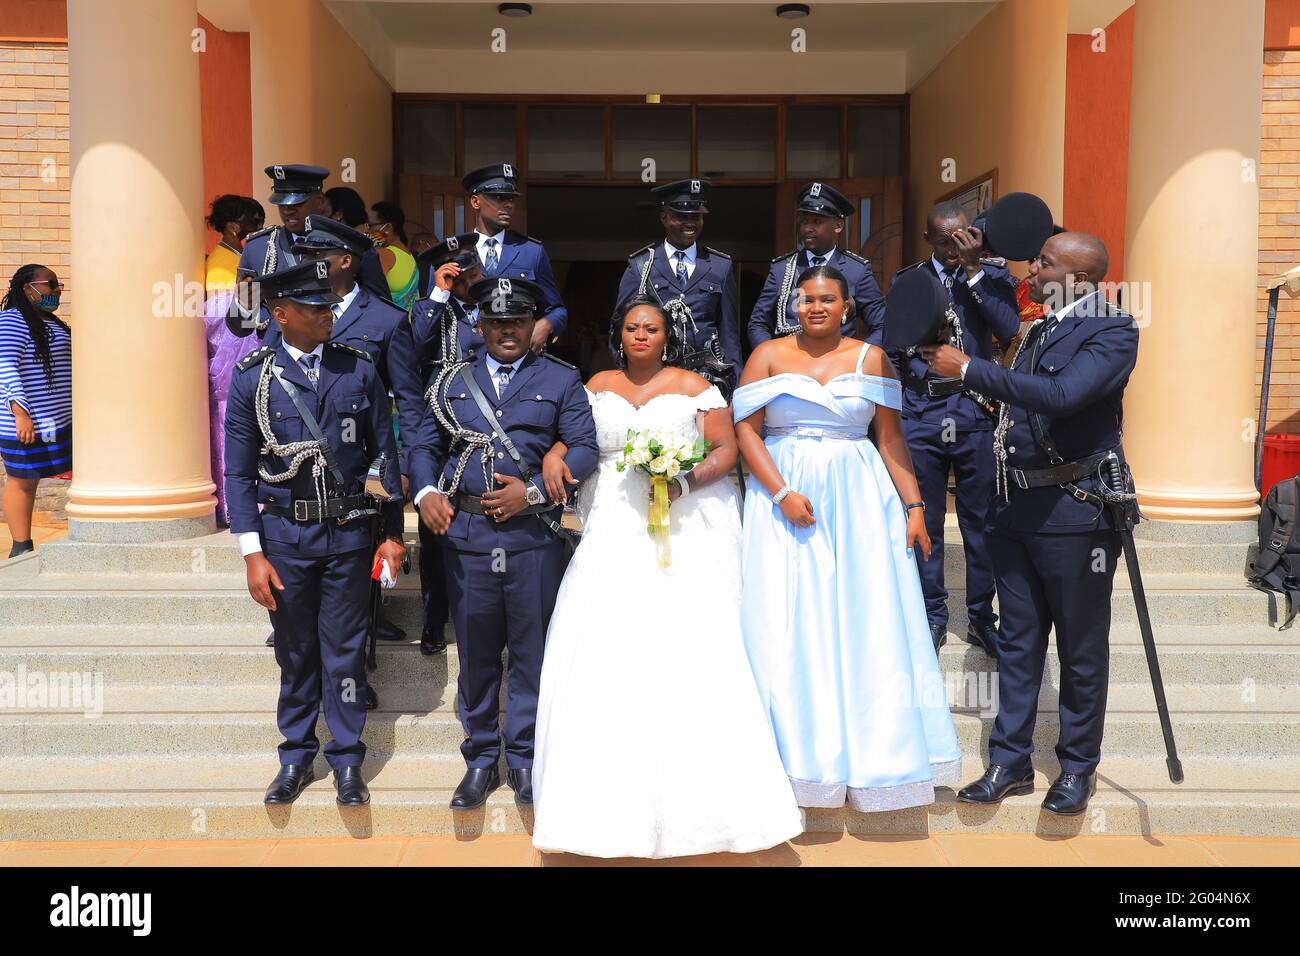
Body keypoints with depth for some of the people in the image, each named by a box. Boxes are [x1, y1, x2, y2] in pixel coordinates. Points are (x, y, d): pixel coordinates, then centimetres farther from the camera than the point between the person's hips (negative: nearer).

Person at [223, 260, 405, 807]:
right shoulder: (251, 377, -2)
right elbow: (240, 473, -1)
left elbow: (385, 454, 5)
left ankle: (347, 762, 23)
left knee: (345, 653, 7)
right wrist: (252, 554, -6)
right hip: (284, 535, 0)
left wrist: (393, 533, 2)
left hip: (348, 534, 0)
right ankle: (296, 758, 31)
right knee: (295, 653, 13)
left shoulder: (359, 369, 1)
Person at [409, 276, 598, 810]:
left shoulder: (561, 380, 7)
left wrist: (533, 491, -13)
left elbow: (584, 450, -2)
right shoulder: (452, 381, 14)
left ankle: (523, 757, 21)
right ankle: (480, 760, 25)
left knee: (531, 651, 6)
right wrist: (426, 492, -6)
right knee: (475, 654, 10)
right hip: (465, 533, 2)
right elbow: (424, 446, 13)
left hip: (534, 534, -2)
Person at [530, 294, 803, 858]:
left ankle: (694, 799, -2)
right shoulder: (599, 386, 16)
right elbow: (570, 432, 14)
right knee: (604, 656, -5)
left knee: (686, 655, -11)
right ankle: (615, 795, 6)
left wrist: (686, 482, -15)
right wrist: (553, 454, -9)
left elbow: (726, 450, 1)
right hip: (615, 532, 3)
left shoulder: (694, 387, 6)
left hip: (685, 530, -3)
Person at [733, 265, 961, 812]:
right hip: (784, 498, -1)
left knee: (866, 623, 2)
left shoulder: (870, 358, 8)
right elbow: (745, 429, -2)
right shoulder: (768, 355, 5)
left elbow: (891, 437, 5)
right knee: (789, 626, 1)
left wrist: (914, 505, -3)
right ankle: (799, 753, 13)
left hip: (859, 502, 1)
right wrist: (782, 493, -13)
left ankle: (871, 750, 16)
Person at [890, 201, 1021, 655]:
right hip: (920, 414, 1)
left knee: (981, 521, 5)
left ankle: (981, 618, 20)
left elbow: (1009, 330, -12)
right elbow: (893, 351, 12)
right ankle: (932, 616, 20)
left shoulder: (992, 273, 5)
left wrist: (973, 269, -14)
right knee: (923, 523, 6)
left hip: (977, 412, -1)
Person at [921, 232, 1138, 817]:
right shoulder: (1039, 329, 13)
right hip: (1016, 506, 7)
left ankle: (1078, 766, 24)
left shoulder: (1112, 333, -12)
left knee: (1081, 649, 8)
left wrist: (969, 369, -24)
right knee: (1018, 641, 13)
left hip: (1075, 511, -7)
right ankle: (1010, 762, 23)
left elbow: (1062, 394, -28)